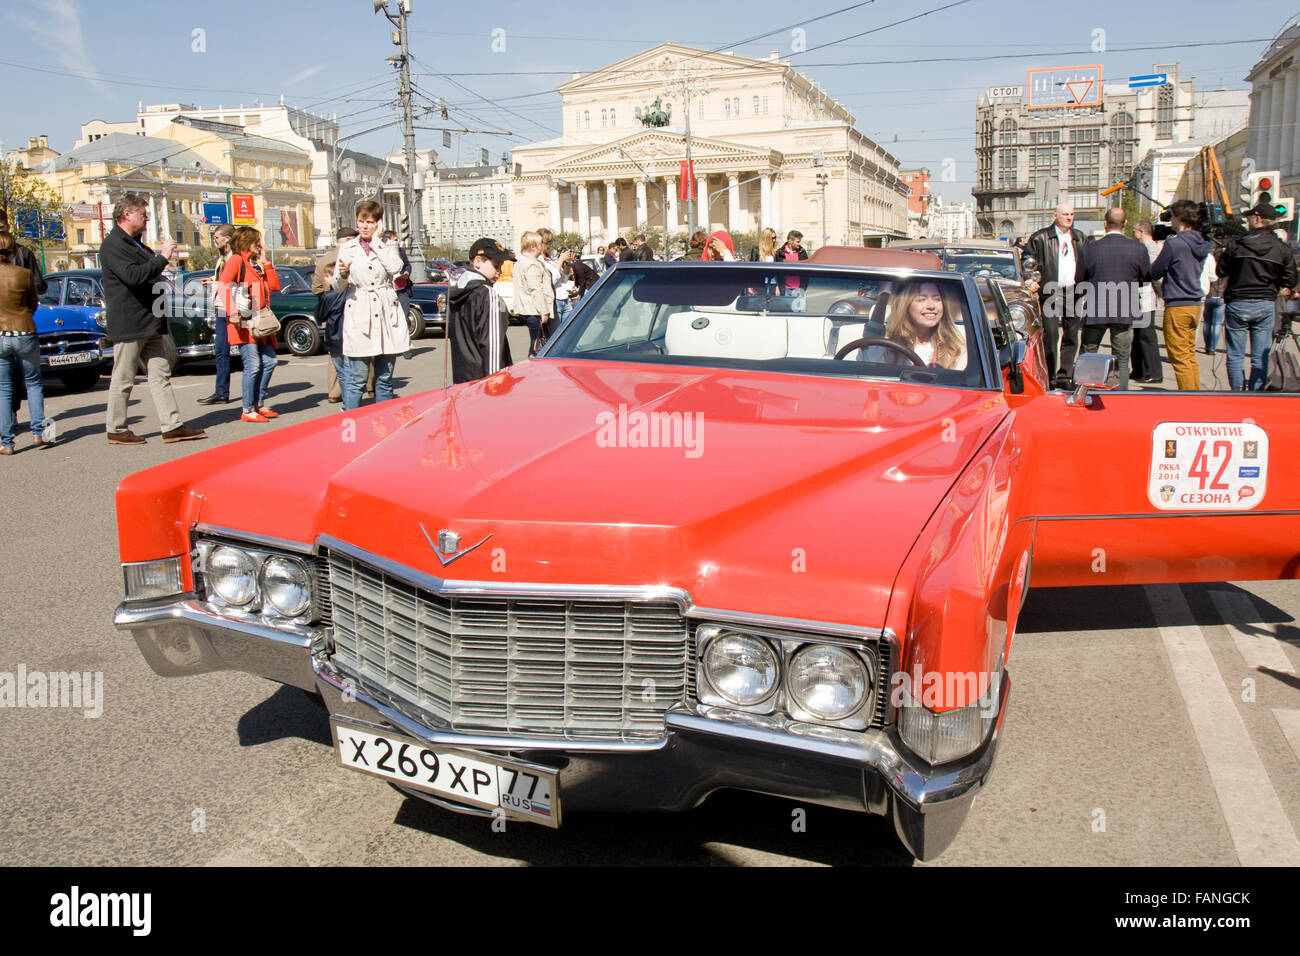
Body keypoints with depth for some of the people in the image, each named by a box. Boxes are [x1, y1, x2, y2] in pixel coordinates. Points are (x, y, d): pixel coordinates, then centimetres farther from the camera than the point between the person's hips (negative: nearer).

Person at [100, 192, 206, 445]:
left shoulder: (135, 244, 19)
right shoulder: (113, 245, -12)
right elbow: (133, 275, -27)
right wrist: (162, 257, -22)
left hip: (149, 323, 9)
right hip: (128, 326, -9)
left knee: (161, 375, 5)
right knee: (123, 380, 0)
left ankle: (172, 426, 5)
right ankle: (116, 430, 10)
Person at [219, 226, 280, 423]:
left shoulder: (257, 264, 21)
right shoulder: (237, 260, -2)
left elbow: (275, 286, 12)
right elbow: (223, 284, -15)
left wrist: (264, 262, 10)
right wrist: (232, 312, -24)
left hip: (260, 322, 8)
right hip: (243, 321, -8)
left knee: (269, 361, 8)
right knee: (253, 365, -10)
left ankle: (259, 404, 20)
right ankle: (248, 410, -3)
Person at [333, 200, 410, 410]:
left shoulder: (388, 246, 10)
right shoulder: (347, 248, 9)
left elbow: (395, 268, -13)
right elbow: (337, 287, 5)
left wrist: (376, 242, -4)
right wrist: (343, 274, -17)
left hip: (387, 314, 1)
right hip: (358, 316, -1)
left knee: (385, 379, 8)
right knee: (356, 378, -6)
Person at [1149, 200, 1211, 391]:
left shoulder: (1174, 243, -15)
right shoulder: (1202, 243, 9)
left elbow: (1154, 273, -7)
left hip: (1177, 306, -8)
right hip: (1195, 304, 8)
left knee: (1180, 359, -4)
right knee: (1190, 356, 16)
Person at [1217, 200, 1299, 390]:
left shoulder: (1236, 244, -8)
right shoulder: (1282, 248, -1)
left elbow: (1221, 271, 1)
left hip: (1238, 304, -2)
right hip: (1266, 305, 2)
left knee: (1235, 355, 4)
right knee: (1260, 357, 7)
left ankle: (1237, 394, 4)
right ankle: (1256, 394, 10)